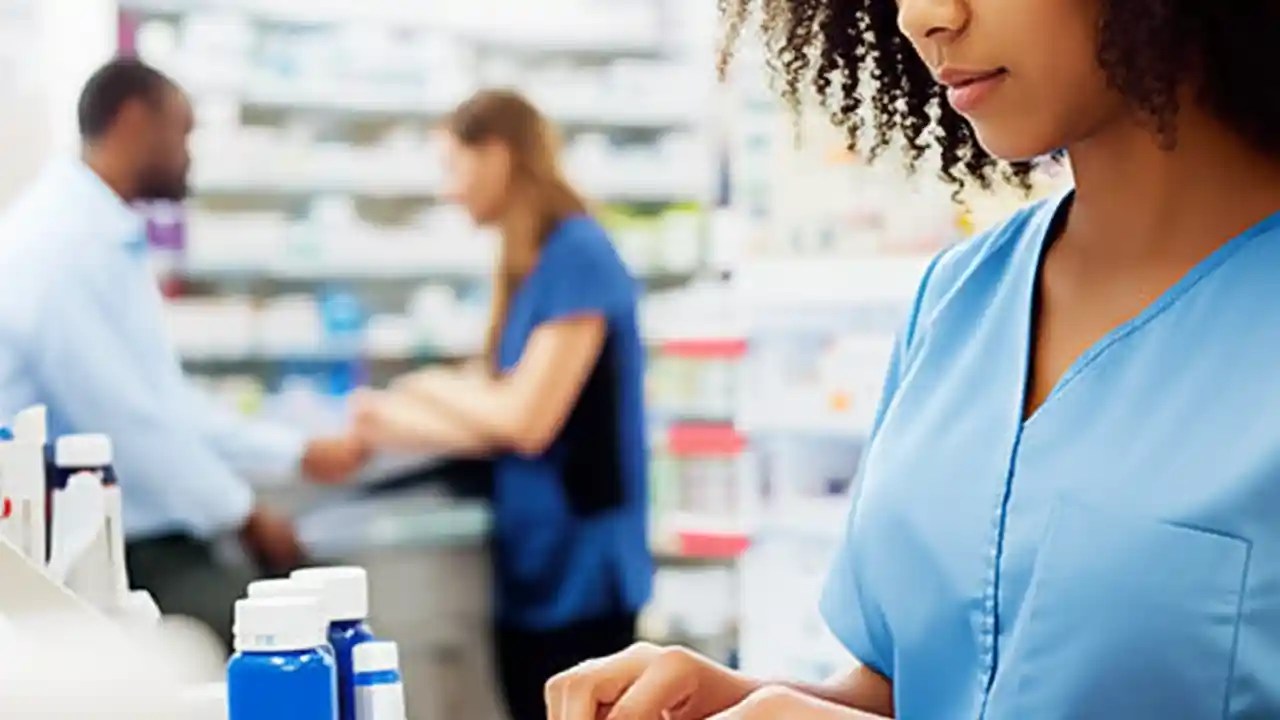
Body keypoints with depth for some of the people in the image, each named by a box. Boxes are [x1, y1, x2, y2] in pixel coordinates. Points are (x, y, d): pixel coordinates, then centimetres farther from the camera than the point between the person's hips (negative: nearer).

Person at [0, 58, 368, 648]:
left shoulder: (112, 238, 12)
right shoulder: (58, 243, -18)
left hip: (137, 529, 10)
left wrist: (302, 455, 21)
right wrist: (246, 516, -9)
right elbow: (121, 418, -20)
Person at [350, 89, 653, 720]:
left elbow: (527, 420, -17)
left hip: (577, 573, -8)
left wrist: (432, 387, -2)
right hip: (532, 569, 8)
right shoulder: (532, 266, 13)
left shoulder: (576, 256, -14)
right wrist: (390, 427, 14)